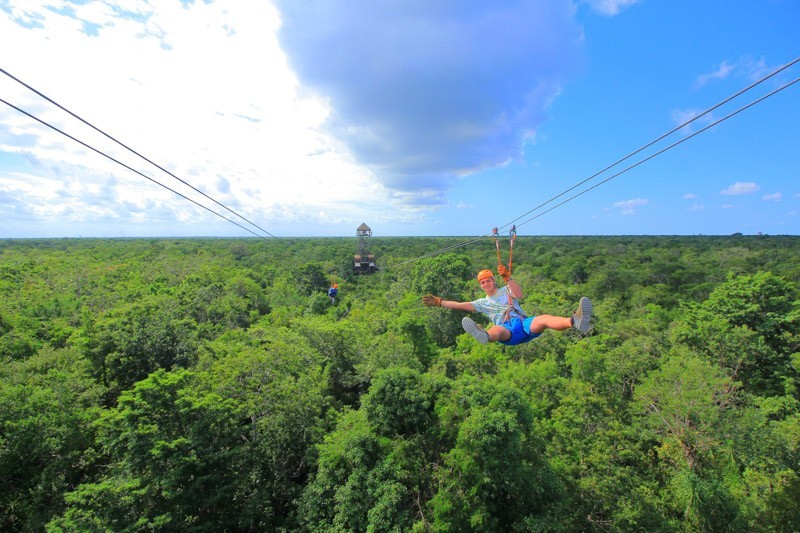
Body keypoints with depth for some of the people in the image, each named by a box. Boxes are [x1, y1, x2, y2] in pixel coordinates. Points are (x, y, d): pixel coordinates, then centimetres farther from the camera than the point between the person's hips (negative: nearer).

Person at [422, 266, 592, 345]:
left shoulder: (506, 290, 27)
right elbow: (460, 305, 21)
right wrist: (439, 302, 16)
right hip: (507, 330, -1)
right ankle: (484, 335, -78)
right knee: (496, 331, -40)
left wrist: (508, 278, -5)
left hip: (524, 323, 1)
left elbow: (519, 294, 4)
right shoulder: (482, 302, 29)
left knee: (543, 319, -32)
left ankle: (575, 321, -61)